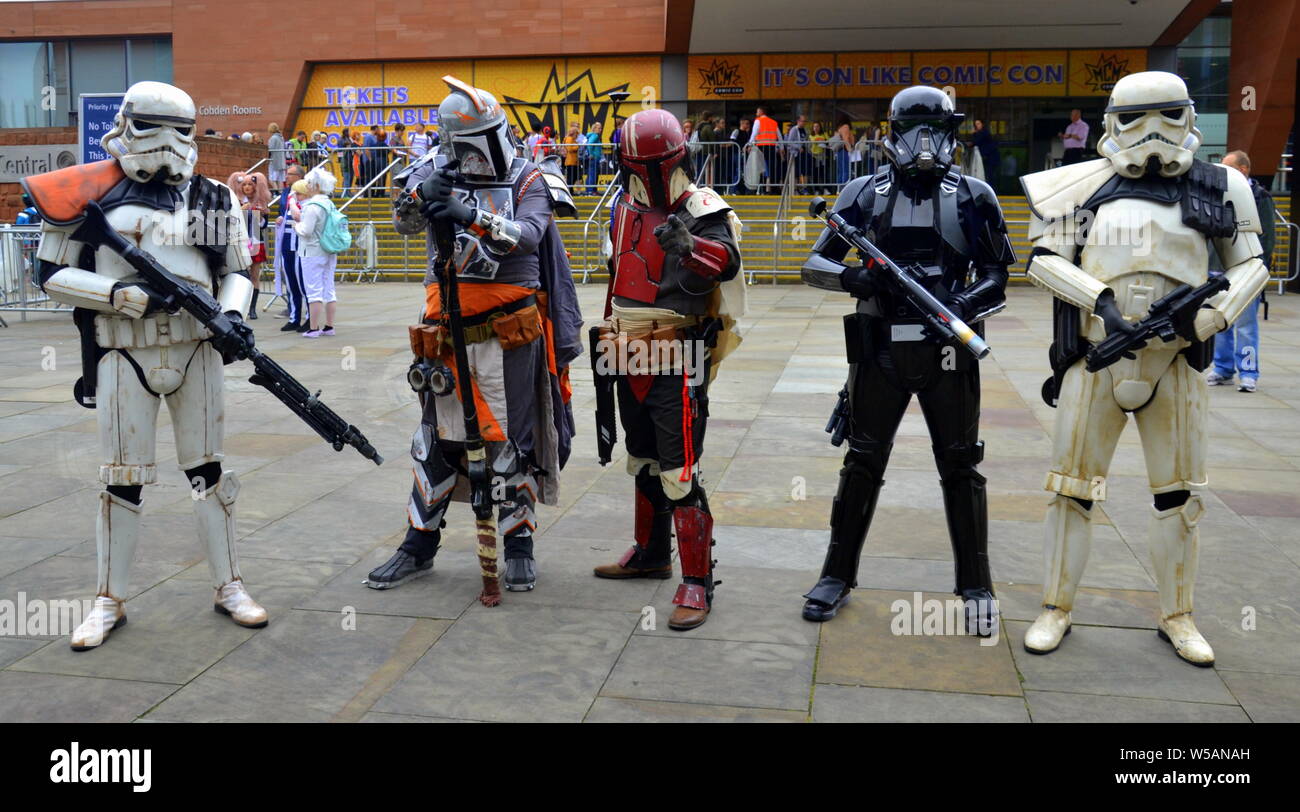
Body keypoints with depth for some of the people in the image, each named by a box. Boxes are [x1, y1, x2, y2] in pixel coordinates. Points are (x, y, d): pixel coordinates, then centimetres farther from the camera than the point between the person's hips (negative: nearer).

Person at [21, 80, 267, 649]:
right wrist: (119, 295, -16)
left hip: (196, 349, 2)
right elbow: (52, 274, -2)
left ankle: (228, 587, 19)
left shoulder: (211, 197, 6)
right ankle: (110, 602, 19)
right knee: (122, 479, 5)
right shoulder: (90, 193, -3)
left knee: (207, 470, 8)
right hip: (124, 354, -2)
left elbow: (236, 270, 11)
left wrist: (233, 314, -9)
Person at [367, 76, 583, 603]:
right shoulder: (437, 179, 7)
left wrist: (474, 216, -31)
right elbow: (404, 222, -8)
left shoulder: (529, 182, 0)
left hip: (509, 333, -2)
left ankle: (518, 545, 18)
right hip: (448, 331, 2)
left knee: (511, 440, 5)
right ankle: (419, 545, 21)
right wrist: (421, 194, -29)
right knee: (437, 439, 10)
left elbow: (528, 237, -17)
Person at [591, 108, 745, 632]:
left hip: (677, 360, -7)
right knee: (643, 462, 20)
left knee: (679, 474, -9)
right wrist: (609, 347, 25)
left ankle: (697, 583, 0)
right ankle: (651, 553, 37)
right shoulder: (626, 209, 10)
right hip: (631, 359, 8)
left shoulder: (703, 211, -12)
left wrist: (690, 247, -55)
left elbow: (726, 260, -33)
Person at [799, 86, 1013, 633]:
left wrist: (968, 302, -16)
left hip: (948, 350, 0)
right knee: (862, 462, 7)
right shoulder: (865, 194, 3)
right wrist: (853, 277, -17)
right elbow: (815, 264, 5)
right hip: (880, 348, 0)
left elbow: (996, 276, 6)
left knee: (960, 466, 7)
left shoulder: (973, 198, 3)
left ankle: (975, 586, 19)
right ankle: (838, 574, 21)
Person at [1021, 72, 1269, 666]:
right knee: (1073, 488, 3)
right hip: (1096, 360, -2)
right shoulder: (1087, 187, 0)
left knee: (1178, 493, 10)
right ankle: (1056, 610, 17)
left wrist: (1211, 315, -7)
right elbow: (1043, 259, -3)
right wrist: (1103, 301, -16)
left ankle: (1176, 617, 25)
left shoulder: (1218, 189, 5)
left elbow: (1250, 264, 11)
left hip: (1176, 365, 2)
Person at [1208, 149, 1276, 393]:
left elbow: (1267, 236, -5)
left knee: (1245, 324, -5)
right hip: (1219, 269, 6)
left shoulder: (1259, 197, -2)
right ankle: (1223, 370, 19)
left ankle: (1249, 373, 0)